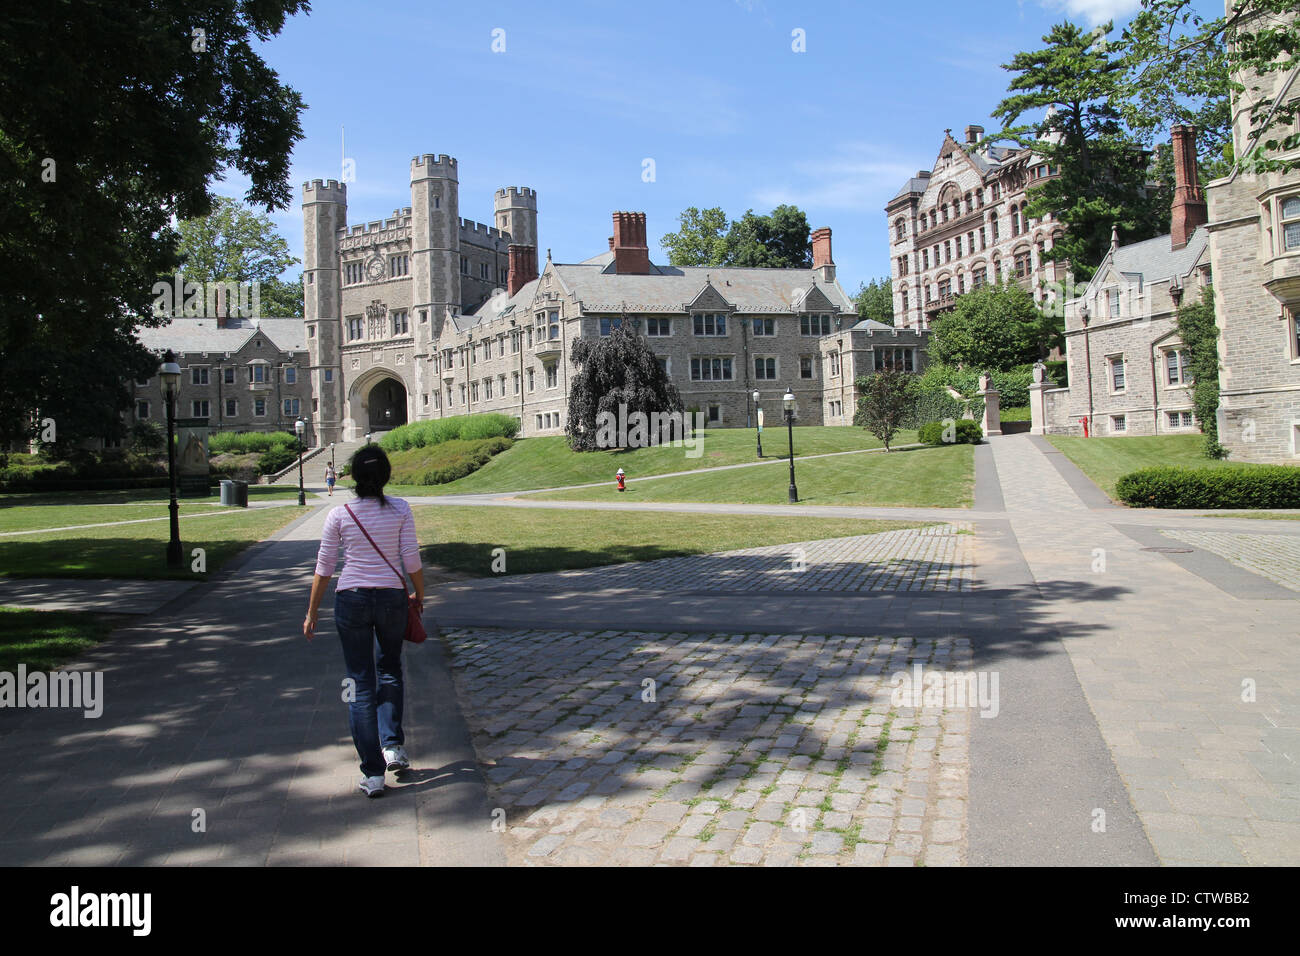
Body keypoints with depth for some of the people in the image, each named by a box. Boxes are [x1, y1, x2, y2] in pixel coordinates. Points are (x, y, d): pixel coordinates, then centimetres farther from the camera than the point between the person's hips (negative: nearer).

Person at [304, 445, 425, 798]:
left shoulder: (339, 515, -4)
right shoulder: (400, 510, -4)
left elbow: (324, 569, 0)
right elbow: (412, 559, -4)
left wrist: (312, 614, 8)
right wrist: (419, 595, 12)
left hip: (351, 600, -1)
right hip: (392, 597, 1)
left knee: (361, 683, 6)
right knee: (390, 670, 25)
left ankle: (373, 772, 7)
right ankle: (393, 744, 13)